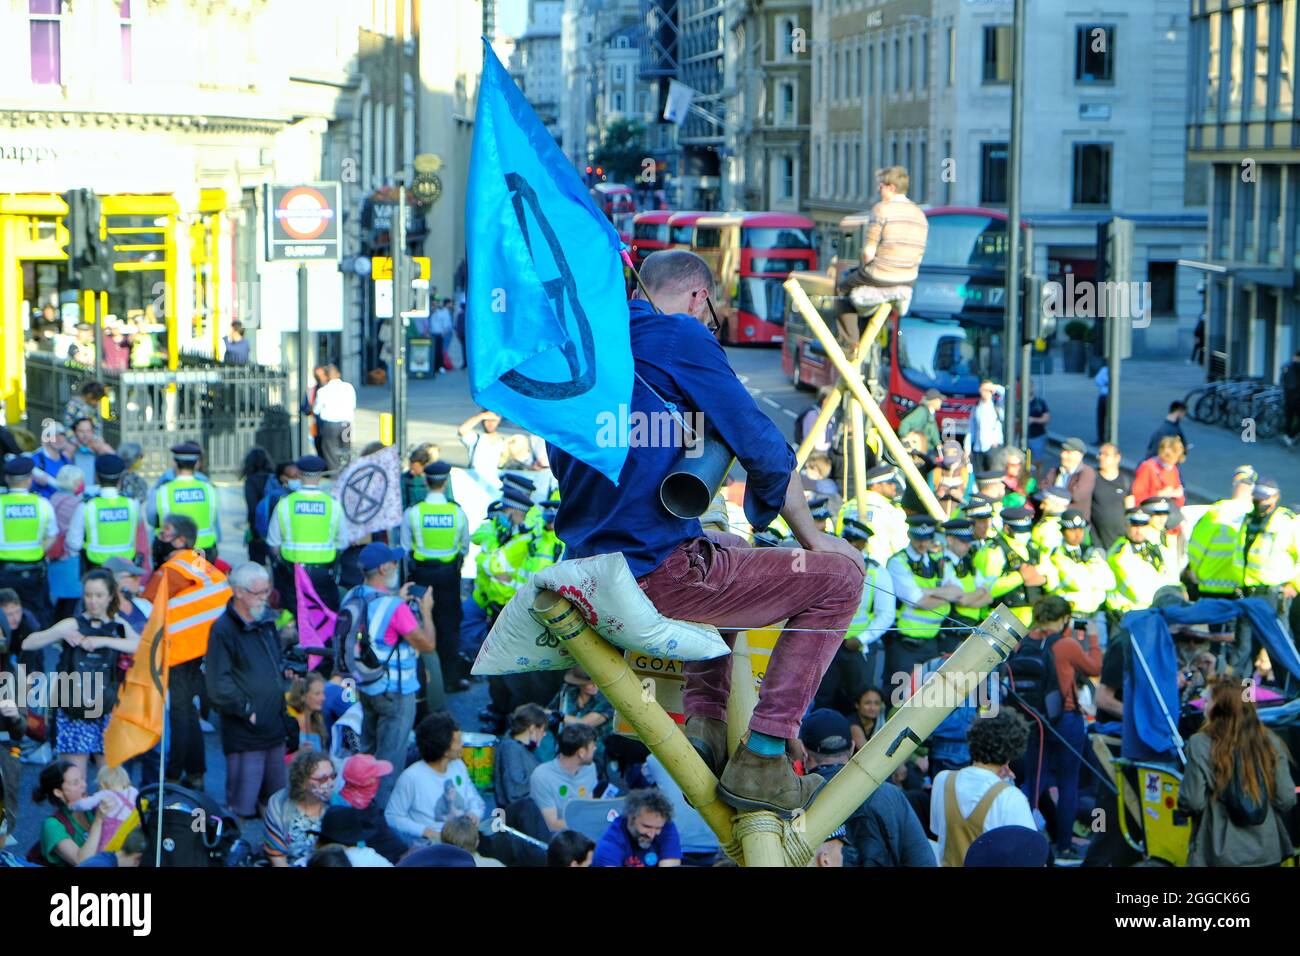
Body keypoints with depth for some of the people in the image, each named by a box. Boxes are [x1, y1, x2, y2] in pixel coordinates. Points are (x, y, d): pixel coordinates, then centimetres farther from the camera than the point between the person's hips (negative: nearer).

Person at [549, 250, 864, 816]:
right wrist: (812, 539, 5)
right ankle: (760, 760, -3)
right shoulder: (680, 335, -7)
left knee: (728, 554, 37)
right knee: (838, 577, 1)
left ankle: (704, 722, 24)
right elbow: (762, 447, -8)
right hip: (655, 574, -9)